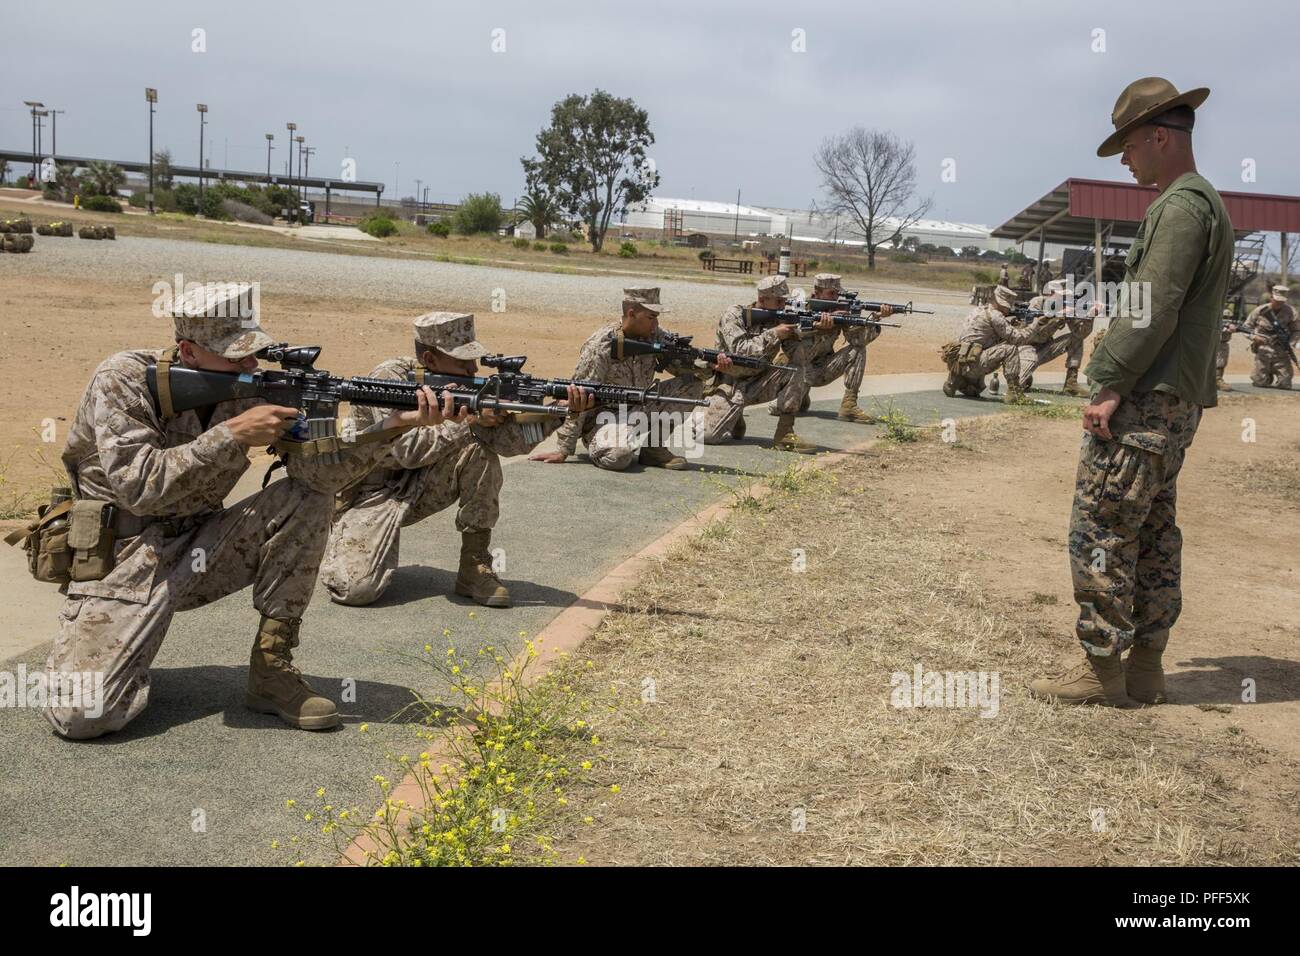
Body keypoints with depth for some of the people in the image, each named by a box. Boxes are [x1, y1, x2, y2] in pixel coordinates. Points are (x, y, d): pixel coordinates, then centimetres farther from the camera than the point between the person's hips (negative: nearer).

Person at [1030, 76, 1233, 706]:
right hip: (1176, 403, 11)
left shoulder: (1182, 206, -13)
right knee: (1154, 535, 12)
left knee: (1100, 532, -6)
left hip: (1143, 404, -11)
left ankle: (1103, 670, 0)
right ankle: (1145, 666, 19)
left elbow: (1152, 312, -21)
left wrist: (1110, 387, -17)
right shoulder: (1204, 204, 19)